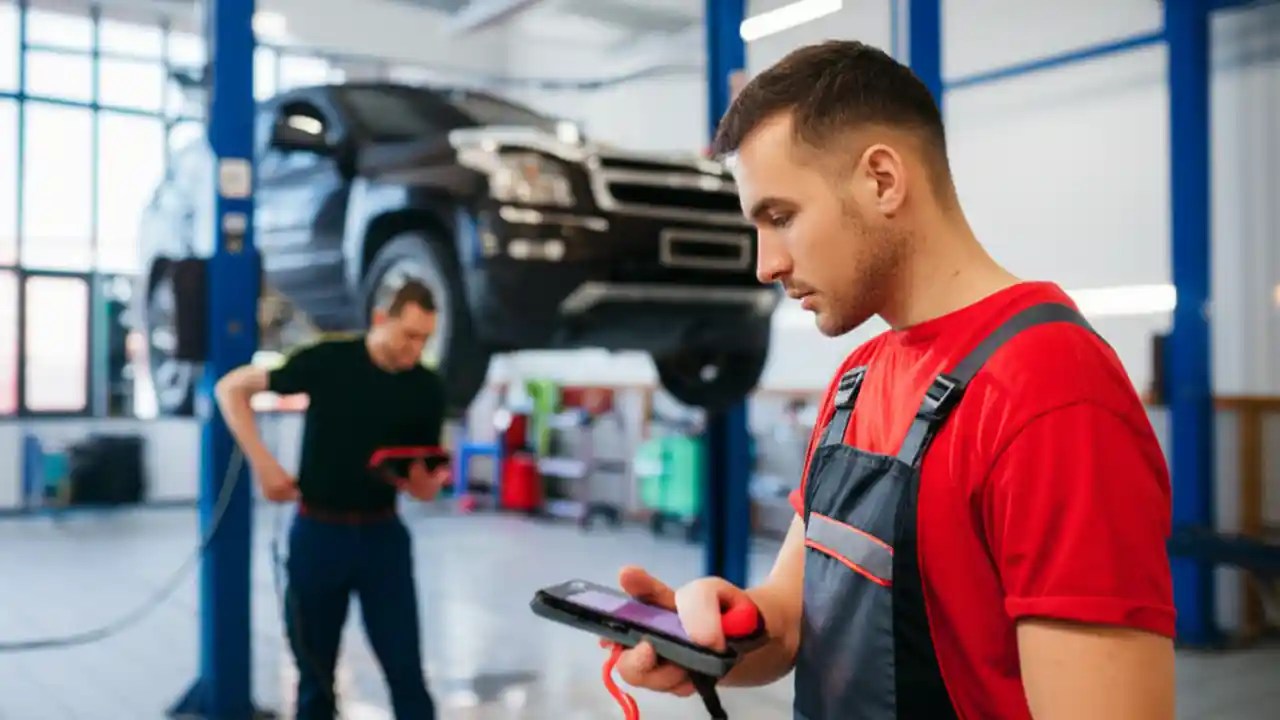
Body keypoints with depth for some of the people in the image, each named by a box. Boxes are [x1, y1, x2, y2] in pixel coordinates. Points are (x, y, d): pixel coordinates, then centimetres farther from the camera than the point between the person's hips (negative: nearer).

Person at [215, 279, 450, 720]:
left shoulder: (426, 389, -1)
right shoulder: (328, 361, -9)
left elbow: (425, 490, 5)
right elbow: (231, 388, -1)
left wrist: (430, 480, -20)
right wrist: (263, 463, -10)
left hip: (382, 536, 1)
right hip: (318, 534, -1)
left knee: (406, 672, -2)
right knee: (315, 672, 10)